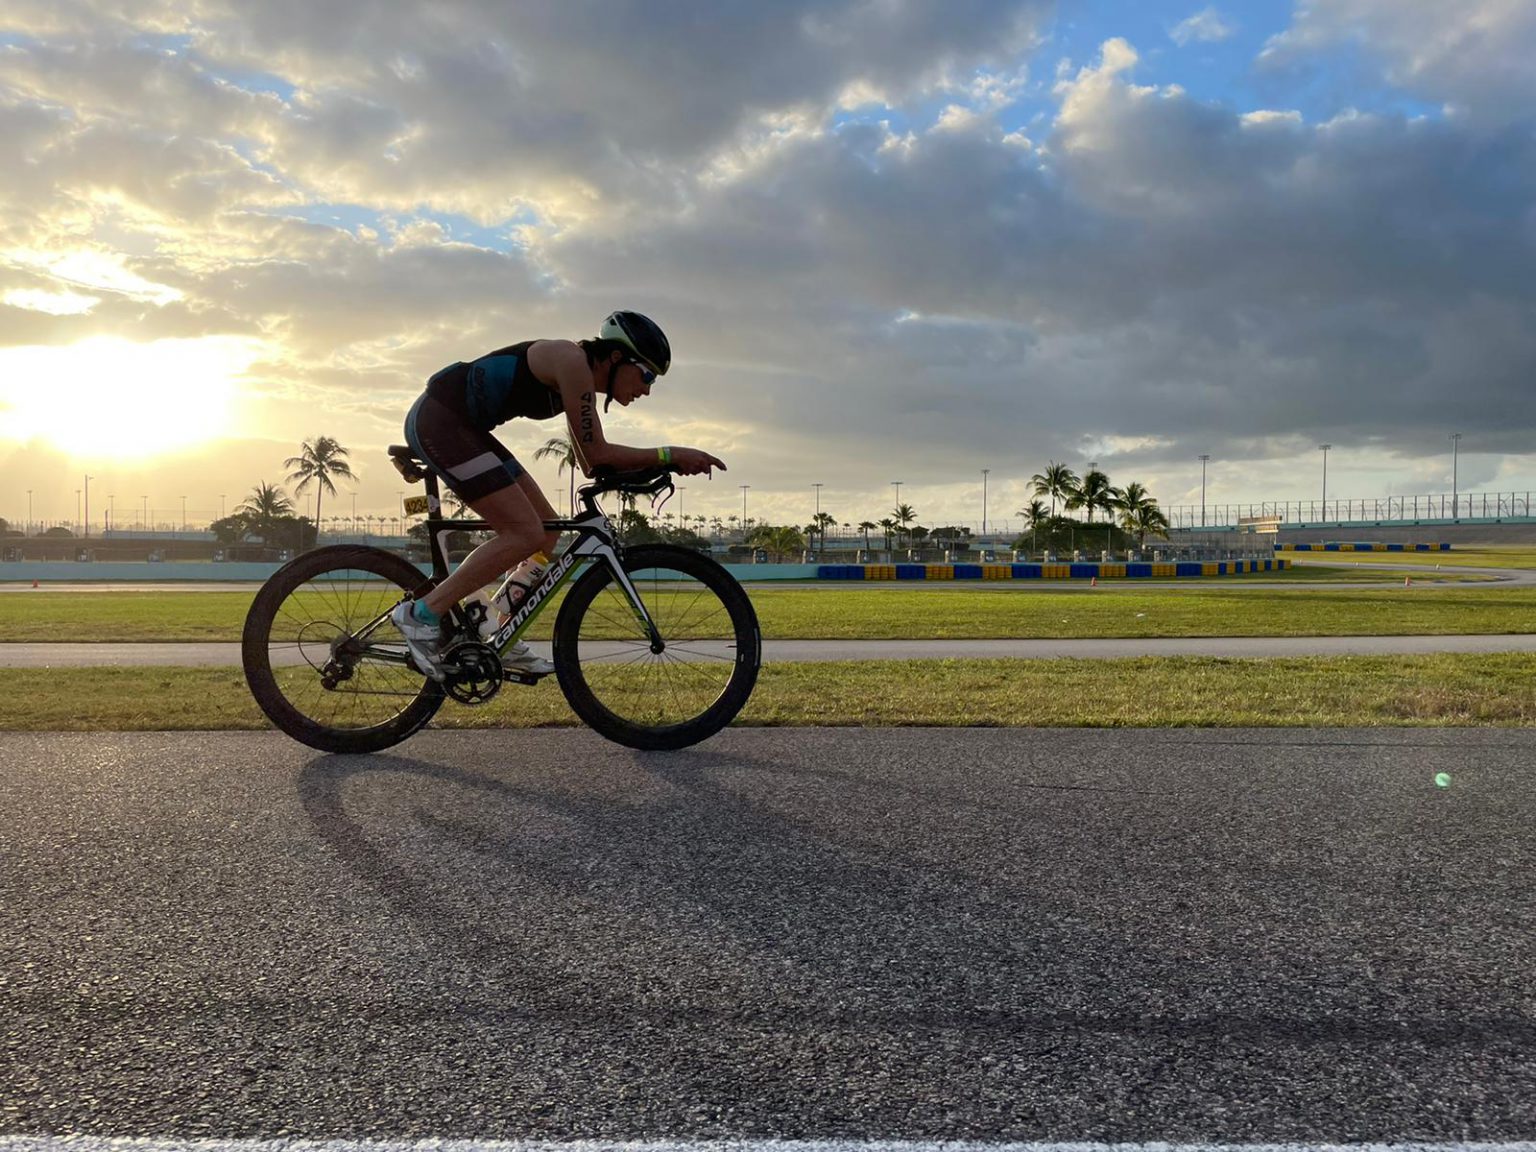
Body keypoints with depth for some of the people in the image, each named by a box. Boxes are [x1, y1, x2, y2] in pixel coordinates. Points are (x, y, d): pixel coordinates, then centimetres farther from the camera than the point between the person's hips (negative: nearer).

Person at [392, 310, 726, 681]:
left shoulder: (583, 378, 11)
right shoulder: (572, 361, -17)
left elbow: (592, 465, 13)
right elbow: (596, 454, -18)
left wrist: (665, 464, 3)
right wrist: (670, 454, -14)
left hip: (461, 427, 10)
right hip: (438, 420, -10)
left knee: (546, 527, 8)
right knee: (526, 534, -14)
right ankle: (421, 614, -9)